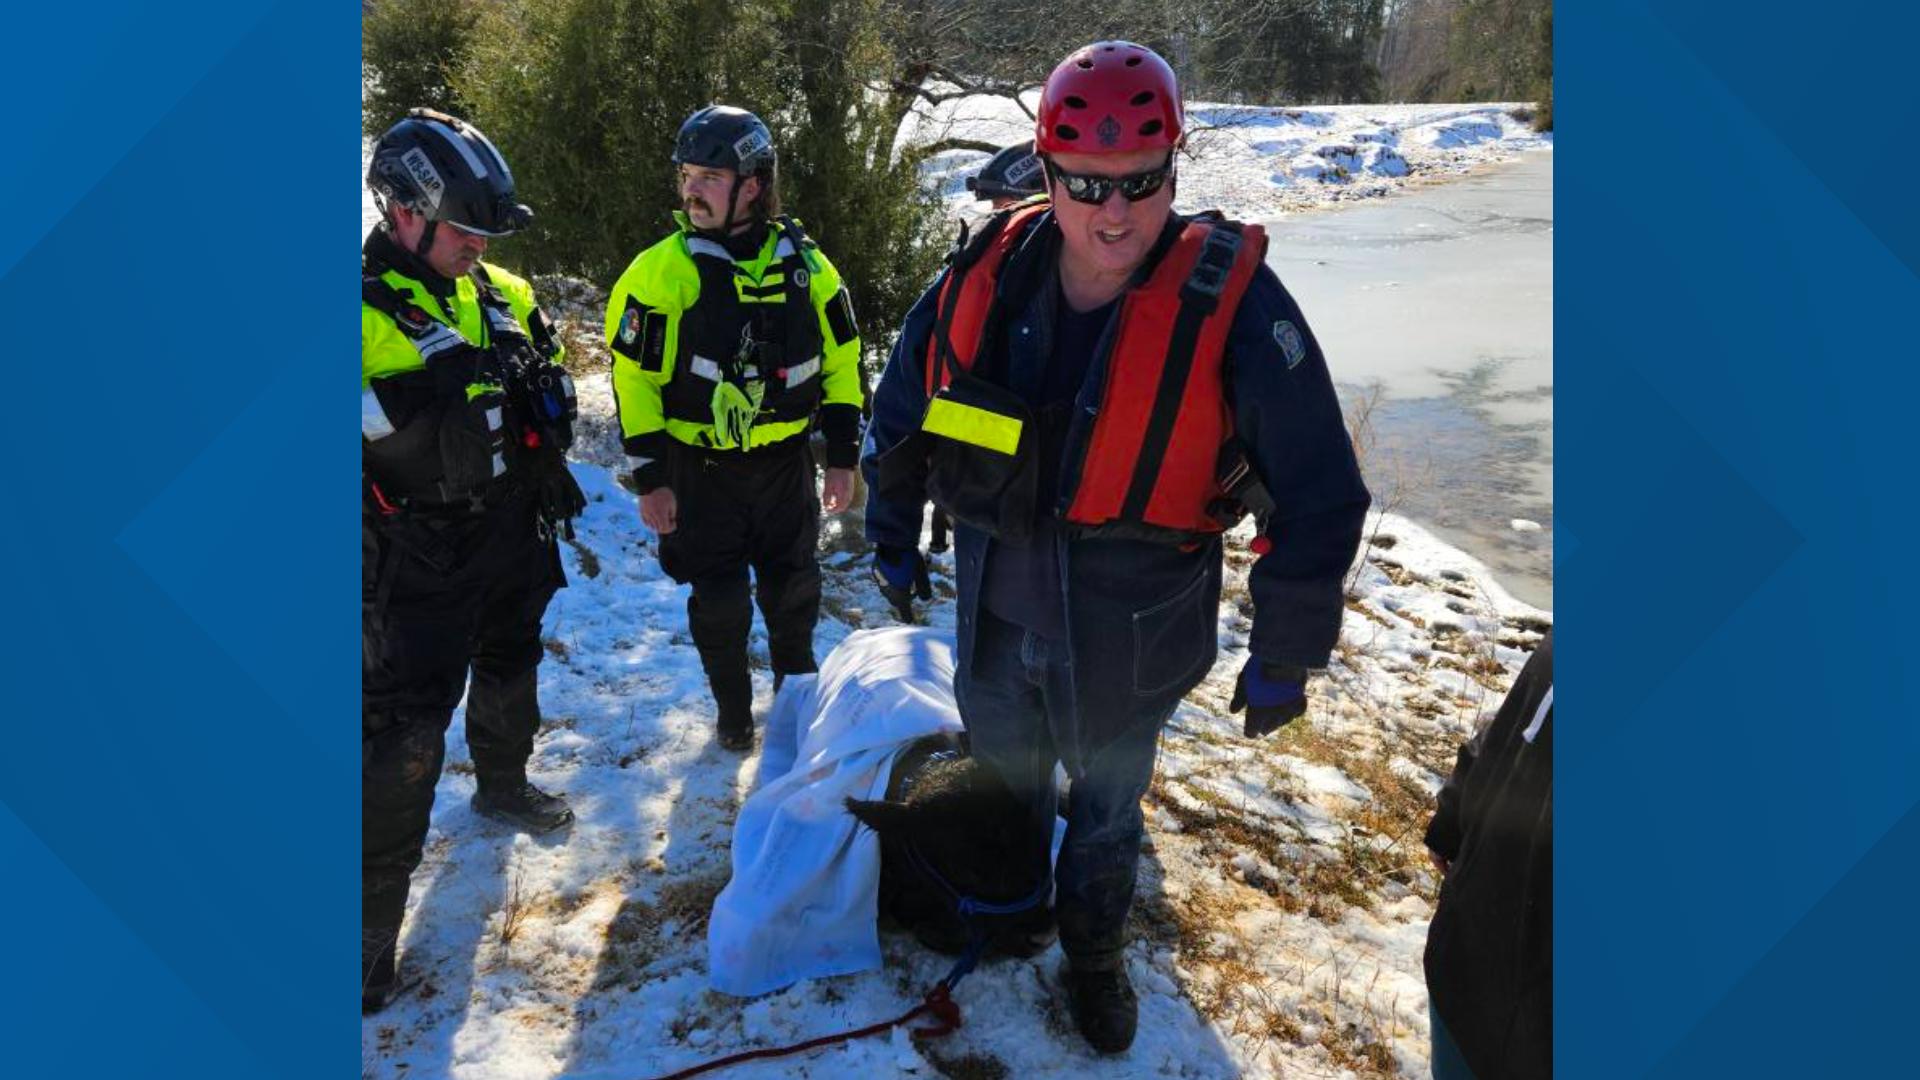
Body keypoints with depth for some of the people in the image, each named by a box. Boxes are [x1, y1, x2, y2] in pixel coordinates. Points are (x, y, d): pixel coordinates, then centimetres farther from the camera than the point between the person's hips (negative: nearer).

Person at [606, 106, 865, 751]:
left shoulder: (804, 263, -2)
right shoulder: (662, 271, -10)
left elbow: (841, 362, 5)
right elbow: (634, 379, -8)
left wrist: (843, 457, 4)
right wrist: (649, 479, -9)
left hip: (785, 461, 2)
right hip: (701, 468, -2)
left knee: (794, 590, 16)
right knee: (719, 602, 8)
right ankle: (733, 710, 31)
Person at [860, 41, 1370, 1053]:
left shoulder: (1230, 302, -22)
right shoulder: (987, 273, -13)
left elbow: (1318, 496, -14)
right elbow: (903, 408, 6)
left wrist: (1284, 658, -9)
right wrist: (893, 535, 14)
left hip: (1129, 640, -3)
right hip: (996, 612, 4)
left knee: (1105, 810, 20)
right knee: (1001, 783, 27)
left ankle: (1093, 955, 49)